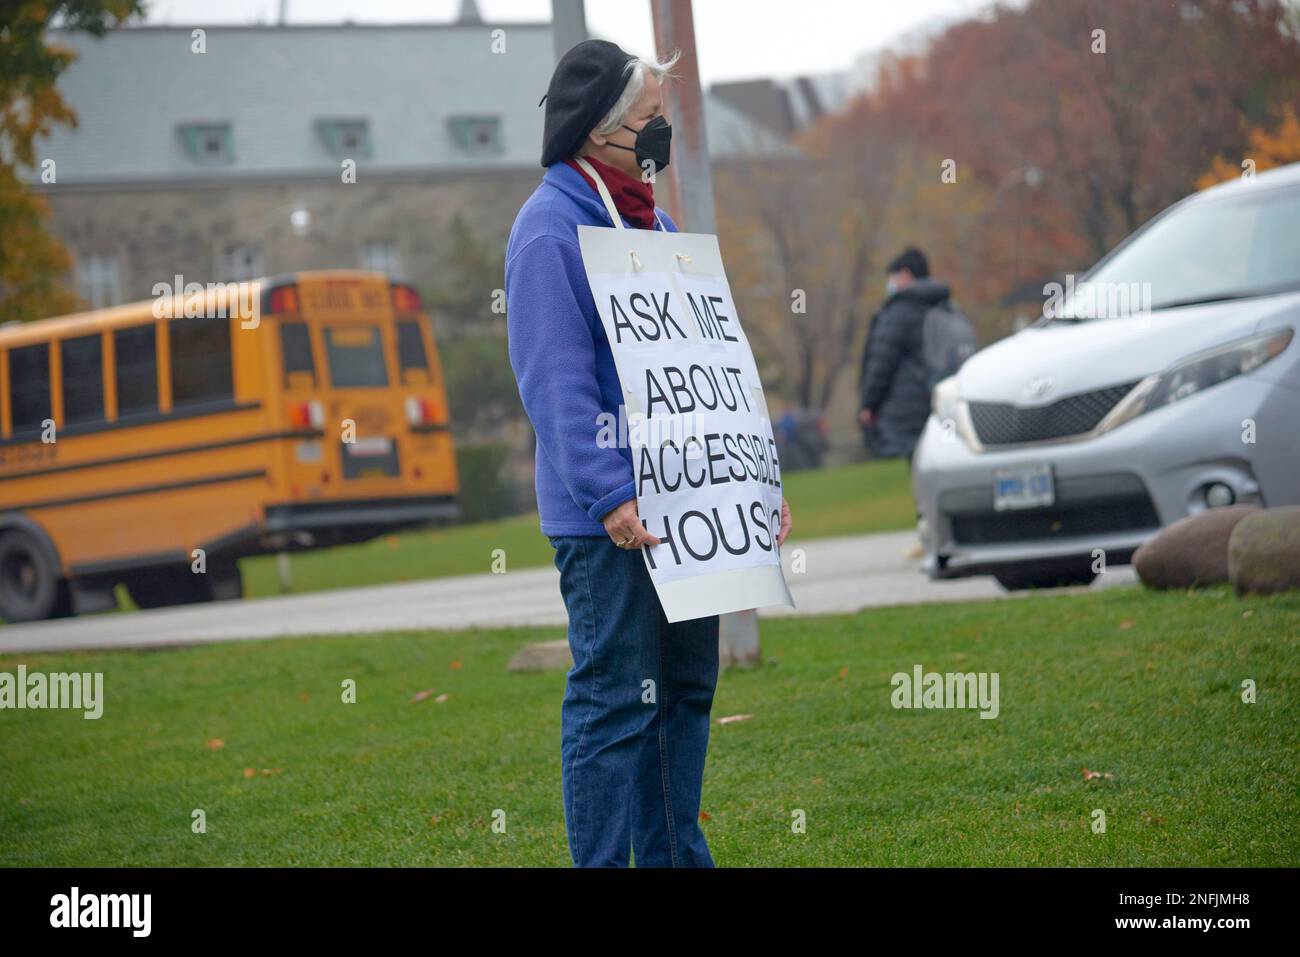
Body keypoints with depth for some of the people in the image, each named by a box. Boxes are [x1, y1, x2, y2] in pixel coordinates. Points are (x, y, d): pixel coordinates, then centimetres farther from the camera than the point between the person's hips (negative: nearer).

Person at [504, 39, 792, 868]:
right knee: (614, 701, -6)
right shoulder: (550, 228, -10)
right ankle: (601, 862, -1)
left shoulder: (654, 224, 17)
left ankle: (676, 857, 23)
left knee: (686, 690, 14)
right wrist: (609, 496, -26)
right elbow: (557, 384, -18)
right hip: (606, 517, -9)